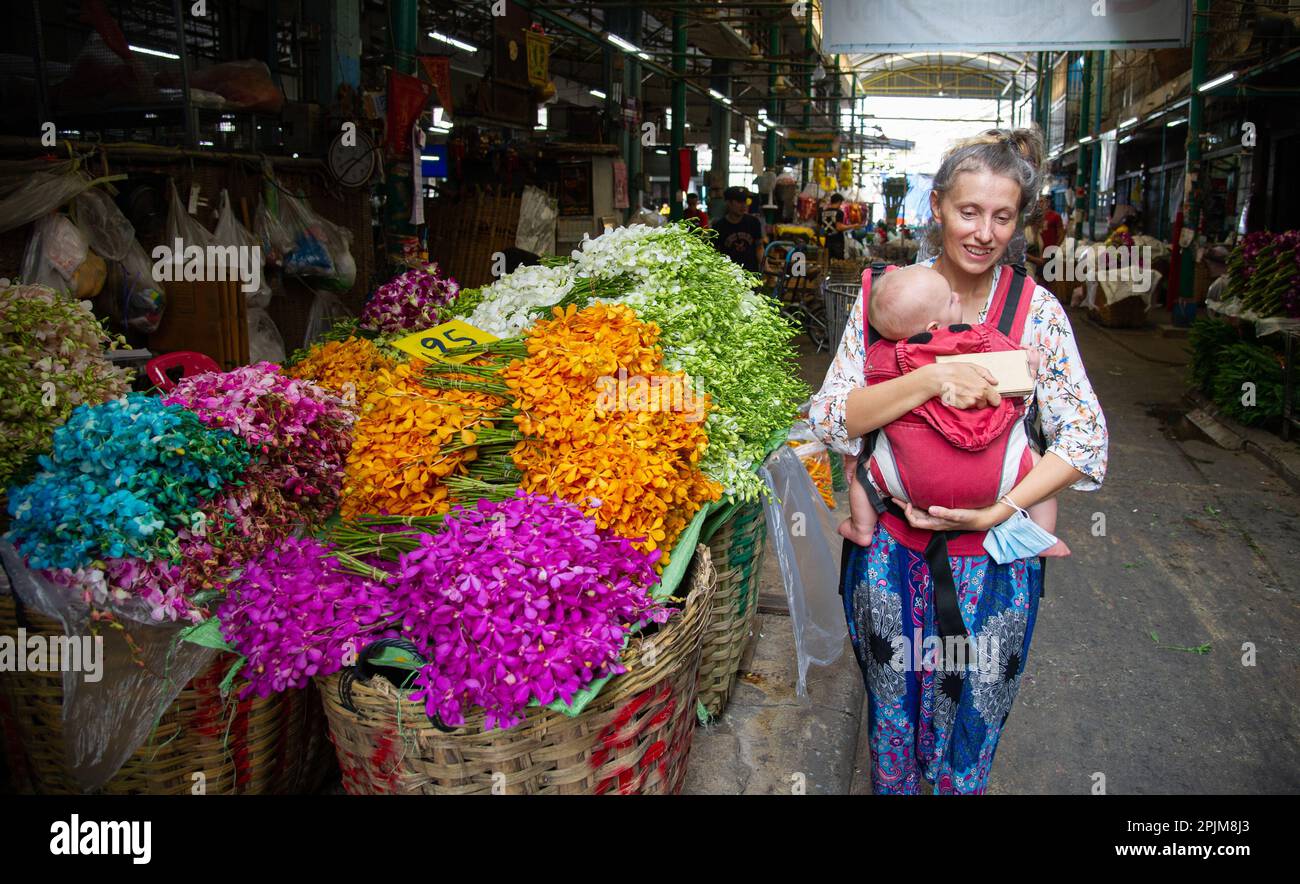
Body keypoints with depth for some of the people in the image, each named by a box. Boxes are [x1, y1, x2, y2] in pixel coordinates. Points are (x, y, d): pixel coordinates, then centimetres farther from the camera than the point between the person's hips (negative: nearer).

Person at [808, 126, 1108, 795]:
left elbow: (1084, 438, -7)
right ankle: (890, 786, 46)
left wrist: (997, 511, -19)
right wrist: (932, 378, -25)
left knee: (970, 726, 15)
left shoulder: (1037, 310, -6)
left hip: (992, 554, 0)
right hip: (892, 542, 1)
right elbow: (830, 419, -11)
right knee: (892, 710, 19)